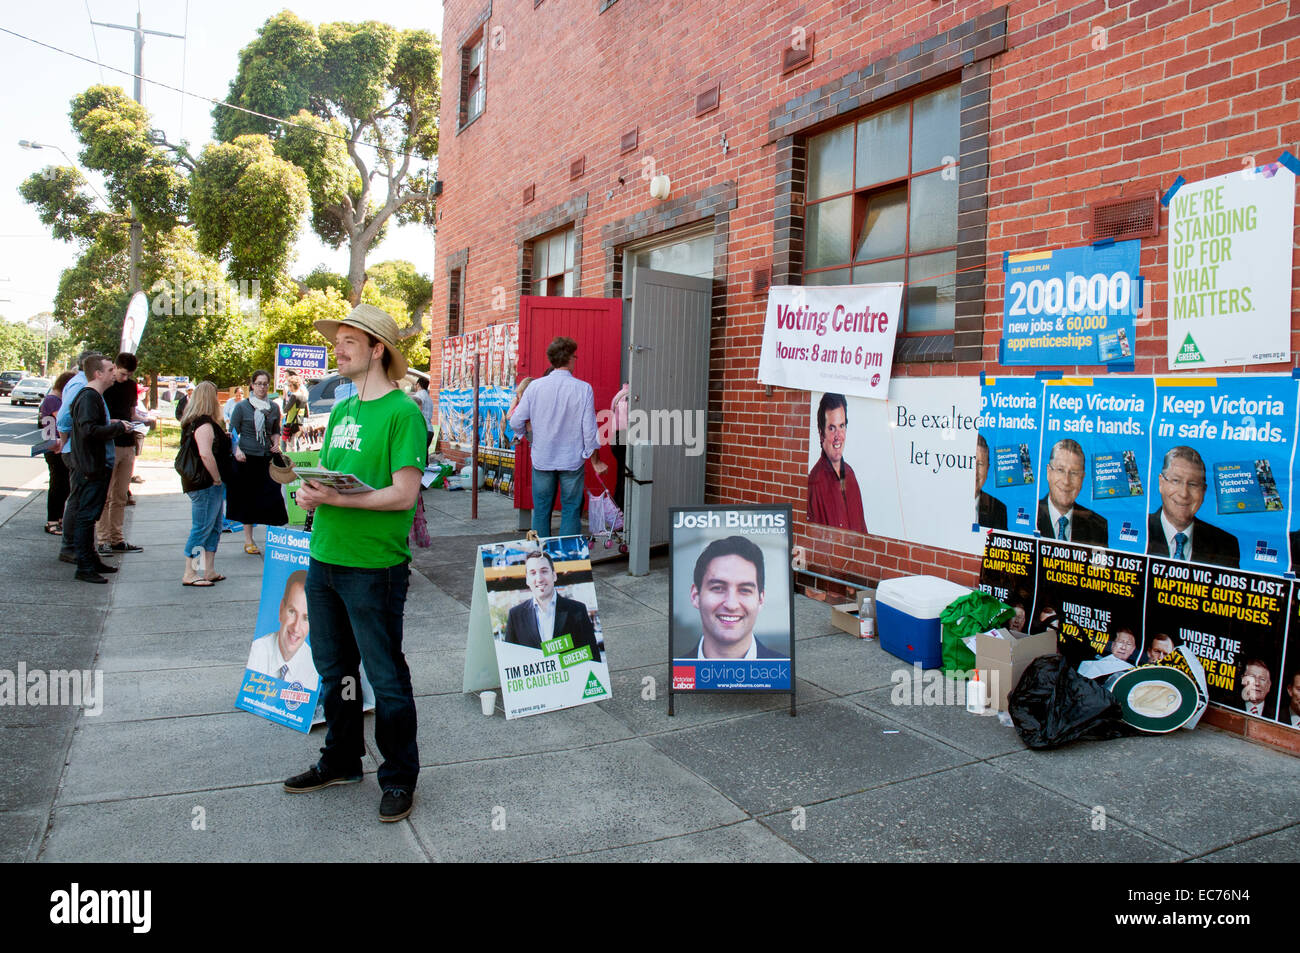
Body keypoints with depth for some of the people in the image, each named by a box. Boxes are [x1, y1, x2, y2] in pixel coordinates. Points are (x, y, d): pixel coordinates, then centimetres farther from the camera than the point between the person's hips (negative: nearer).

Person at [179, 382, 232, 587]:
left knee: (214, 528, 15)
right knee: (201, 529, -4)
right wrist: (217, 478, -19)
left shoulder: (198, 422, 14)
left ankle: (210, 571, 21)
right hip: (206, 485, -11)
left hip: (211, 485, 11)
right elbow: (205, 454, -28)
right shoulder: (204, 424, -17)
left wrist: (224, 438, 15)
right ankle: (189, 574, 3)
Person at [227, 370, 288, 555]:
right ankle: (248, 541, 14)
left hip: (267, 457, 2)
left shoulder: (274, 408, 10)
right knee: (247, 499, 5)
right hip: (247, 458, -2)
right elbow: (233, 432, 1)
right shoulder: (242, 407, 0)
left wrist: (276, 443, 2)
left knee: (272, 497, -5)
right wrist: (237, 450, -13)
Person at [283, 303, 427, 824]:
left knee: (385, 676, 4)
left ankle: (399, 777, 21)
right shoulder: (341, 410, 13)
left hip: (374, 566, -8)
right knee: (334, 669, 19)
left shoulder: (402, 412, -12)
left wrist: (335, 498, -23)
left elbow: (404, 494, -18)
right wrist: (309, 493, -4)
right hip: (324, 560, 8)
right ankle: (340, 761, 37)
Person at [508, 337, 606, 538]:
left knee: (541, 511, 12)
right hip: (572, 461, -2)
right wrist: (595, 461, 3)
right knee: (571, 510, 8)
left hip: (542, 459, 2)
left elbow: (516, 422, -2)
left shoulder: (535, 386, -4)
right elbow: (589, 429, -8)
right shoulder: (583, 389, -9)